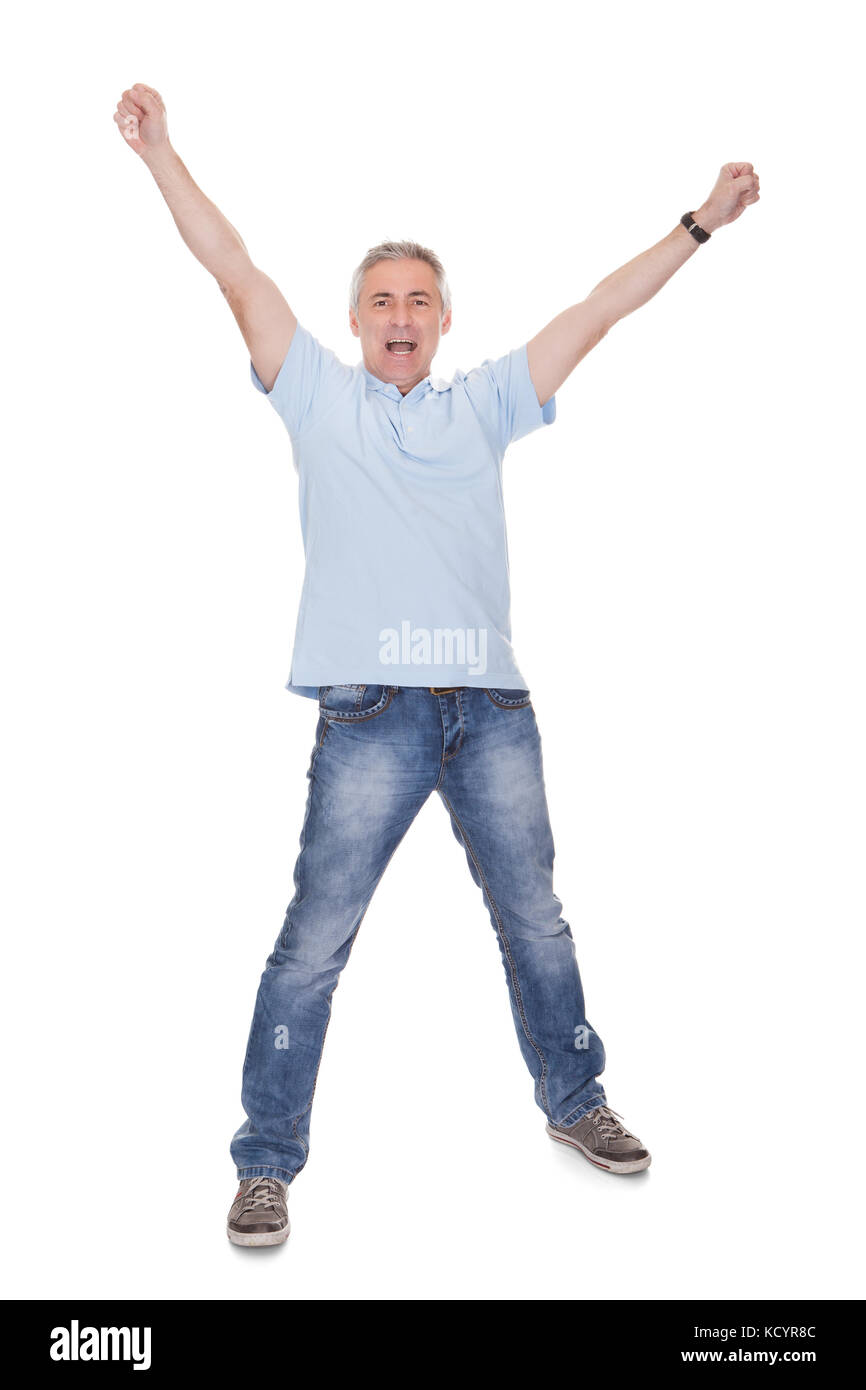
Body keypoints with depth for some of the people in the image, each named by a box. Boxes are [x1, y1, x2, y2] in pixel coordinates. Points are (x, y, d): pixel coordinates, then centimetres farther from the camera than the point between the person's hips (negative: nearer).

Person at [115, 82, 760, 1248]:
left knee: (536, 921, 14)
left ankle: (573, 1100, 34)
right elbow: (237, 274, 7)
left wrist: (700, 224, 19)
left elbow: (596, 313, 18)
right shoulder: (319, 397, 12)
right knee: (315, 942, -3)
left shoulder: (484, 405, 18)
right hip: (371, 710, -3)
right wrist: (160, 152, 3)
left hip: (492, 706, 3)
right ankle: (267, 1162, 10)